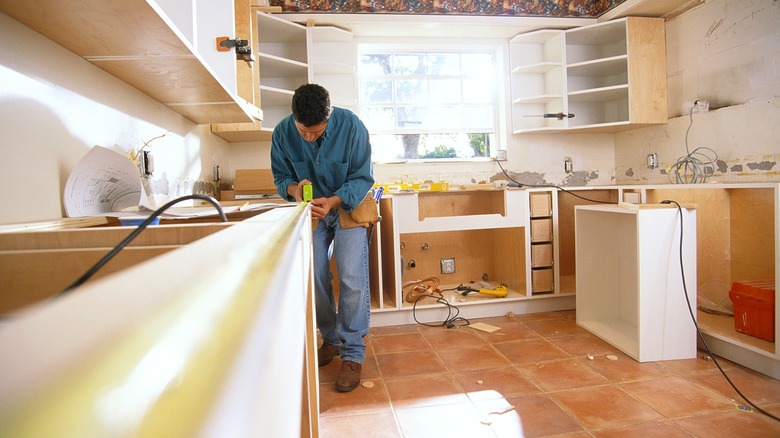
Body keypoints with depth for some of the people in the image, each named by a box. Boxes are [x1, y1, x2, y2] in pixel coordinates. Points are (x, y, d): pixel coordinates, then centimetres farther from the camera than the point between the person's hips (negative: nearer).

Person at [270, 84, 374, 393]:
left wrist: (333, 201, -35)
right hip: (311, 210, 4)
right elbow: (281, 176, -4)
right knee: (314, 278, 7)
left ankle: (353, 354, 0)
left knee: (352, 279, -12)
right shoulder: (283, 132, -16)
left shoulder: (352, 126, -25)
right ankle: (331, 339, 28)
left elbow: (362, 178, -19)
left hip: (349, 206, -3)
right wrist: (295, 189, -28)